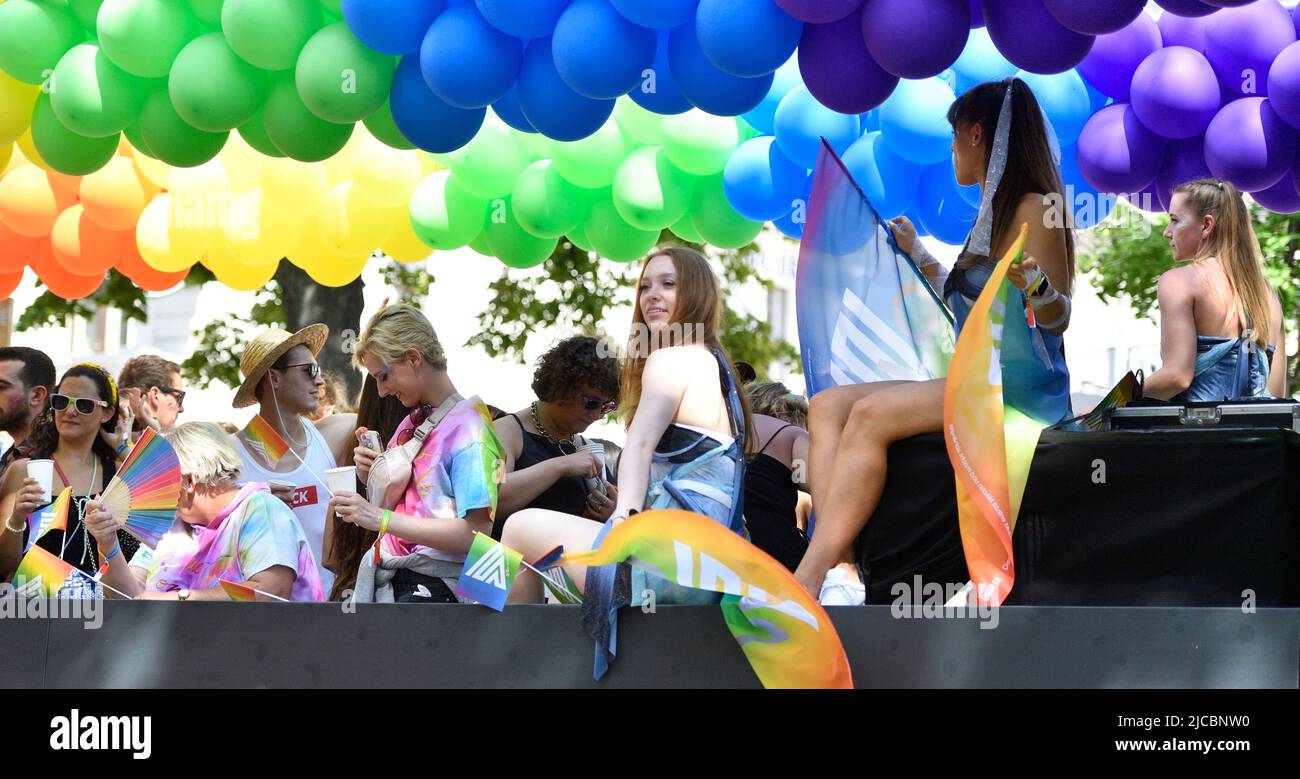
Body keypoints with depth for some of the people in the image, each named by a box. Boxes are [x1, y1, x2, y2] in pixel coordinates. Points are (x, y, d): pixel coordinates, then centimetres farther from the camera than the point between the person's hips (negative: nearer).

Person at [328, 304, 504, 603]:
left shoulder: (468, 429, -8)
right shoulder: (410, 425, 18)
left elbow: (475, 533, -18)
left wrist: (381, 519, -19)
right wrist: (372, 479, 6)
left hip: (433, 587, -7)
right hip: (384, 580, 7)